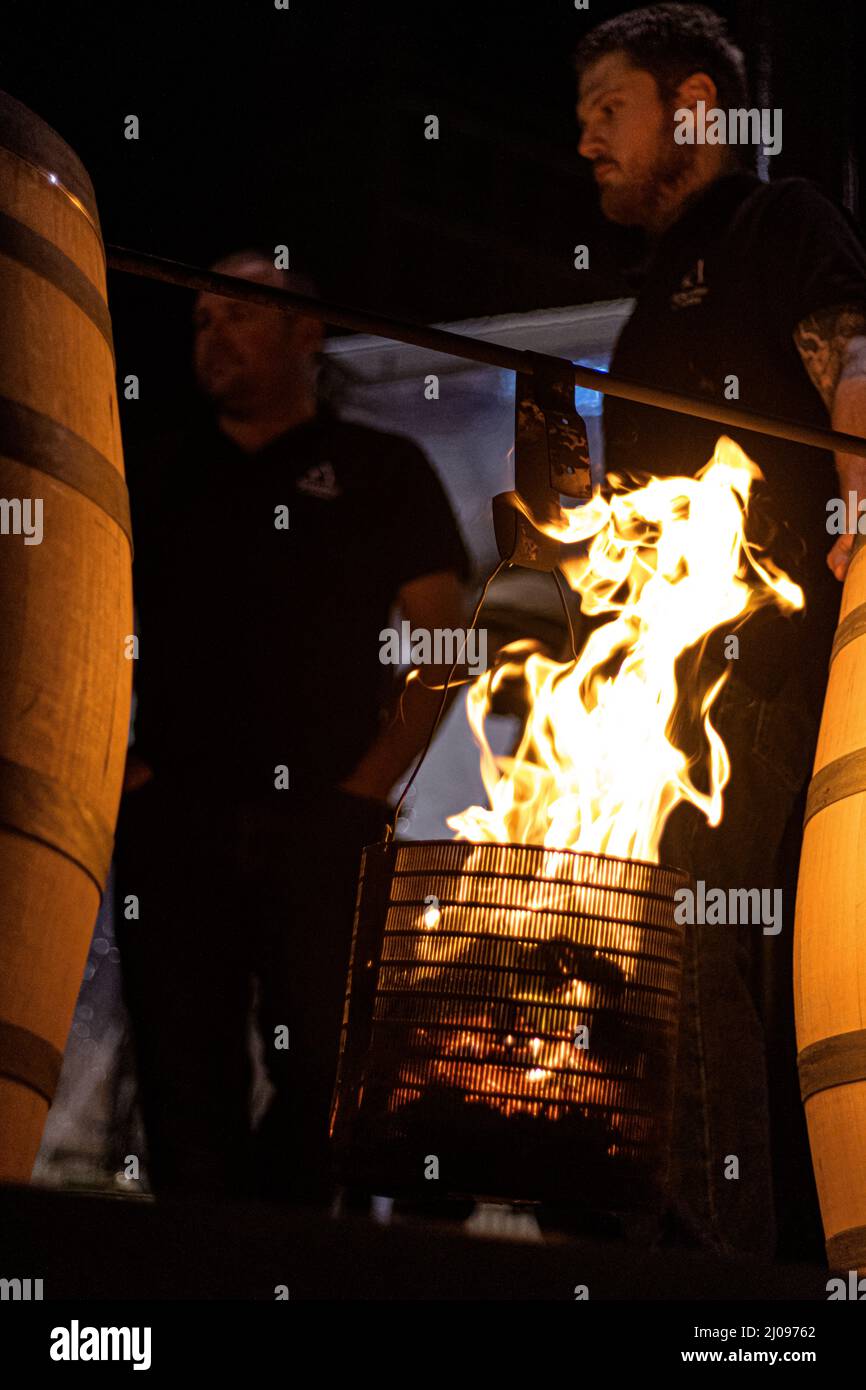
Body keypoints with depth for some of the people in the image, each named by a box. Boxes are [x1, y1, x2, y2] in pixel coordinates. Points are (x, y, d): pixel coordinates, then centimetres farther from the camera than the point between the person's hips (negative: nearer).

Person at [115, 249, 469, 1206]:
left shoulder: (381, 472, 9)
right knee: (184, 1082, 2)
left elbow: (445, 644, 3)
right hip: (170, 827, 3)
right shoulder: (154, 476, 18)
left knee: (321, 1069, -5)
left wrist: (376, 778, -7)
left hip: (322, 828, -2)